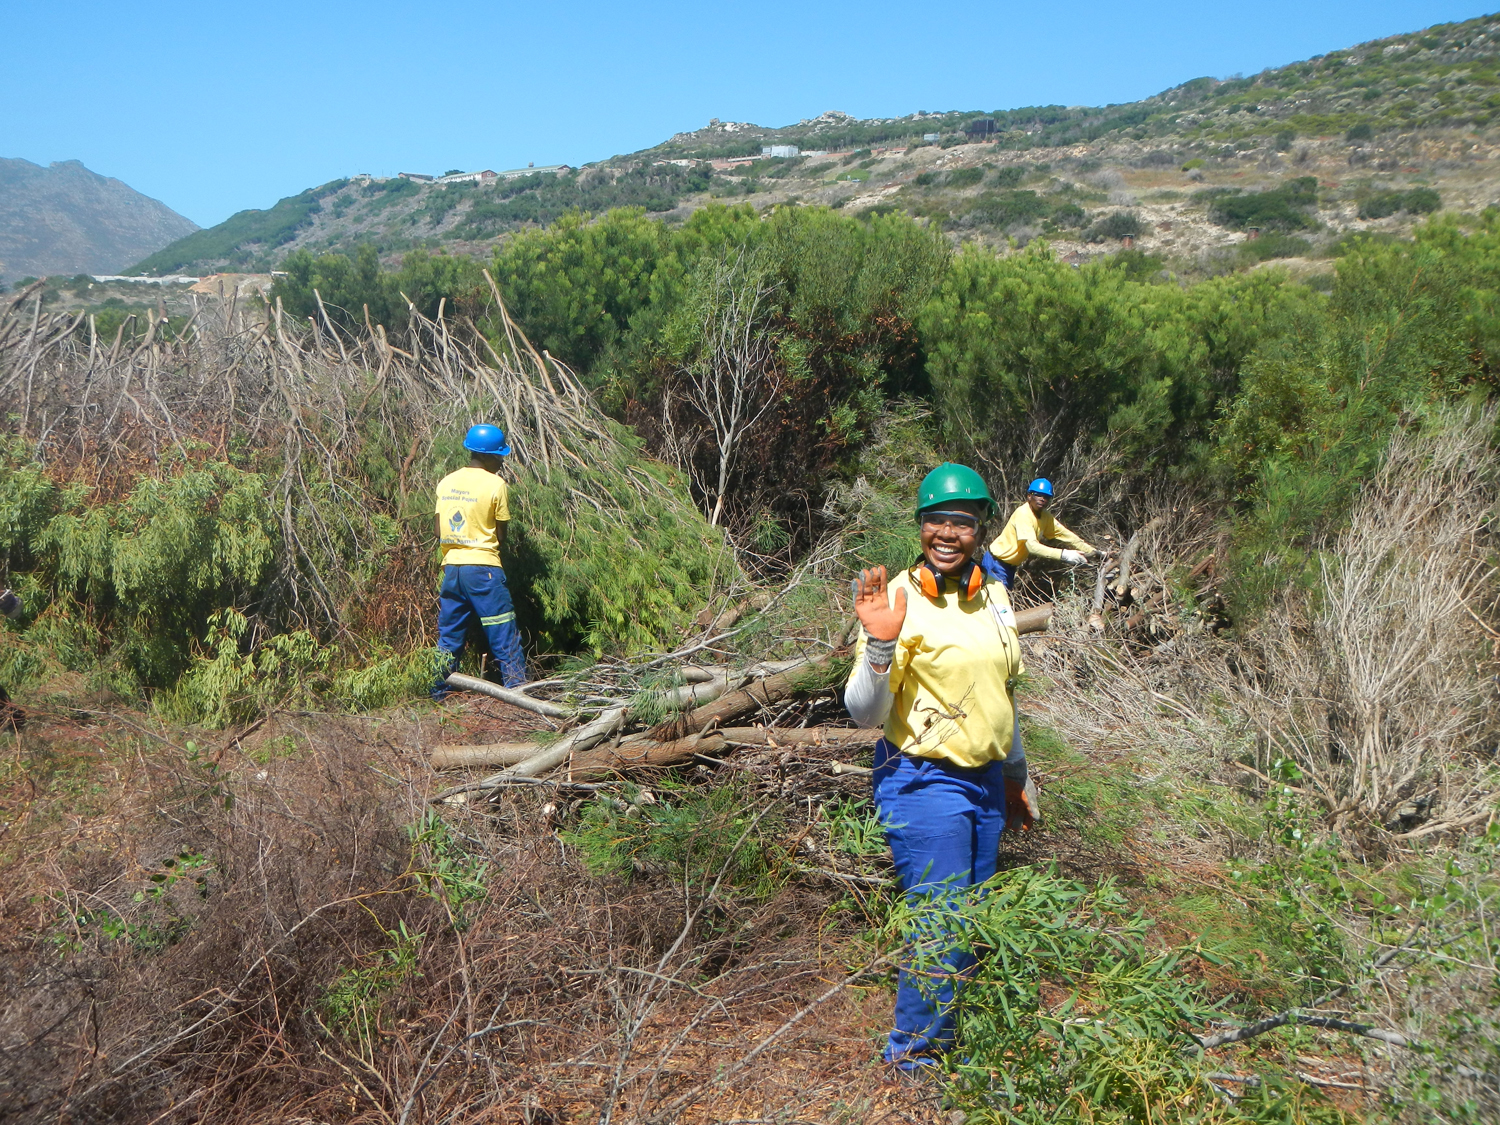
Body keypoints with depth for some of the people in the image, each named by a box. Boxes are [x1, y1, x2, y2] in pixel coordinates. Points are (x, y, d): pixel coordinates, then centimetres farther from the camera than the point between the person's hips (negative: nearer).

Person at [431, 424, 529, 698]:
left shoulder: (446, 482, 8)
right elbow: (501, 536, -2)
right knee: (503, 635, 0)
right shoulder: (496, 484, -7)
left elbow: (439, 530, 10)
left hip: (451, 566, 6)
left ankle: (439, 693, 19)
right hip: (483, 567, -6)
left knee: (449, 635, 15)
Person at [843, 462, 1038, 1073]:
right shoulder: (899, 600, -15)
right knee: (940, 927, -1)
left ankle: (948, 1039, 35)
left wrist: (1018, 775, 24)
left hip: (986, 782, 7)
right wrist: (880, 643, -35)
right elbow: (864, 713, -19)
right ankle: (914, 1051, 20)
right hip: (925, 785, -7)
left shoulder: (993, 597, 6)